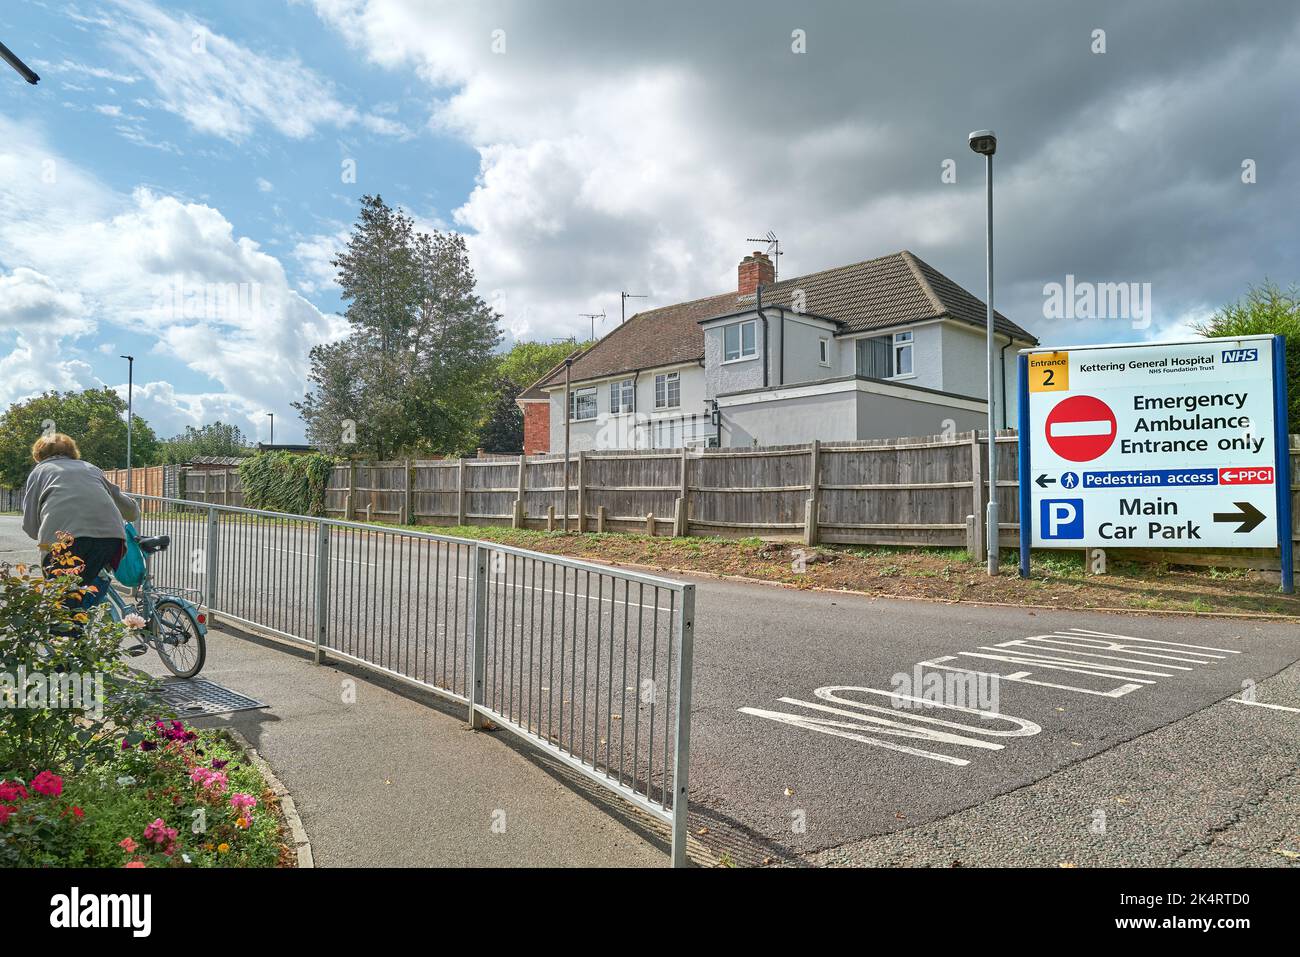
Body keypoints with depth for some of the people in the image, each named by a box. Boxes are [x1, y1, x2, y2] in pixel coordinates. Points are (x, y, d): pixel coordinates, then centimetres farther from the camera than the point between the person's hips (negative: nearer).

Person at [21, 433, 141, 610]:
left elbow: (30, 526, 18)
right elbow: (132, 510, 34)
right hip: (110, 534, 3)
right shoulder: (90, 468, 34)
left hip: (64, 536, -3)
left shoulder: (39, 470, 26)